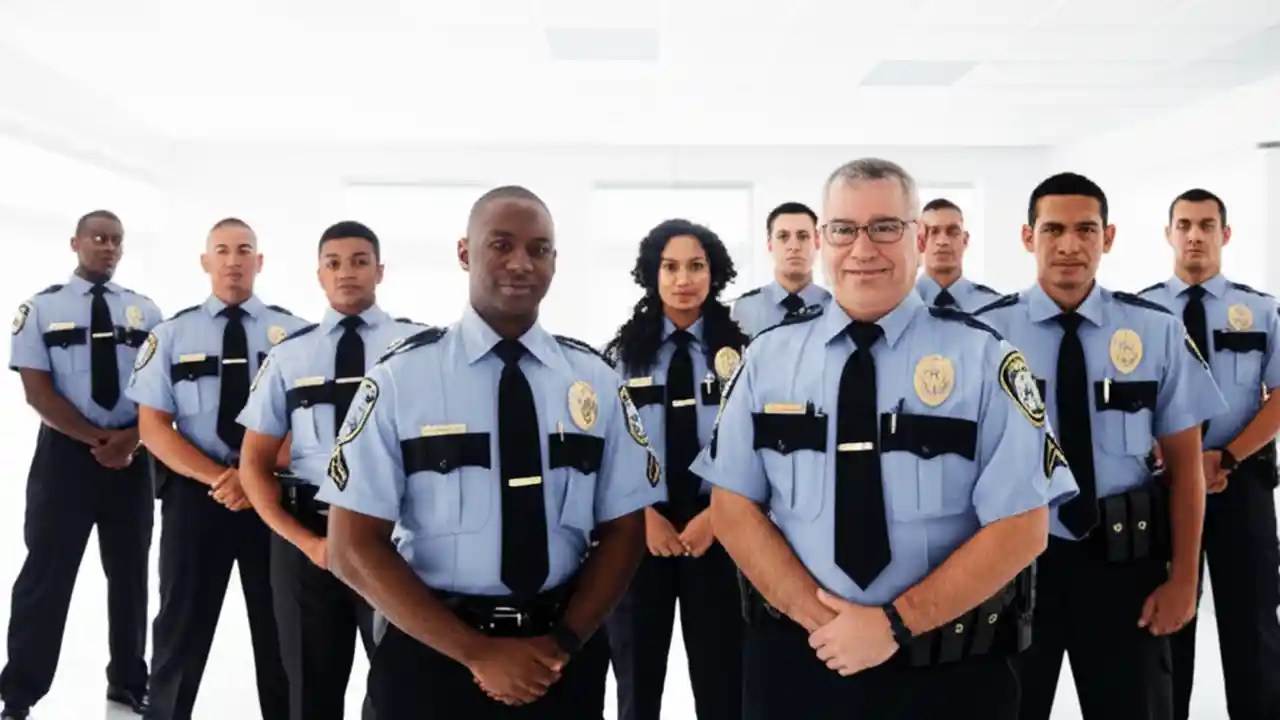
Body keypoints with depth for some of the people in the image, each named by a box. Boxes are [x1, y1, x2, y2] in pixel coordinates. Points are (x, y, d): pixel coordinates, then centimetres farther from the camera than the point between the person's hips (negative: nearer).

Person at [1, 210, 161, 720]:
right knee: (47, 574, 2)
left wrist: (130, 439, -14)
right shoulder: (42, 308, -1)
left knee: (130, 573, 11)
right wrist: (97, 439, -14)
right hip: (66, 452, -3)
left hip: (134, 455, 3)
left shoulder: (145, 311, 6)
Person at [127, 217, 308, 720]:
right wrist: (216, 477, -14)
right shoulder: (171, 334, 3)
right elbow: (153, 426, -1)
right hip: (194, 493, 1)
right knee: (182, 628, 11)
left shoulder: (292, 332, 1)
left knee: (277, 629, 10)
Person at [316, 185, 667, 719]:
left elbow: (623, 530, 3)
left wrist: (563, 643, -11)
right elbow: (353, 549, -9)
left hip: (564, 658, 2)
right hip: (433, 655, -2)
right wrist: (476, 652, -14)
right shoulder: (400, 378, -8)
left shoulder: (596, 380, 0)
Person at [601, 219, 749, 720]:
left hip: (716, 529, 0)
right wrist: (646, 516, -10)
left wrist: (713, 516, -12)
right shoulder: (623, 352, 4)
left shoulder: (739, 350, 2)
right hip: (639, 531, 1)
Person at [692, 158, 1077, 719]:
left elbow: (1020, 528, -9)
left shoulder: (983, 357, -6)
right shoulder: (767, 357, 0)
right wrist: (819, 618, -12)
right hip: (794, 659, 2)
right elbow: (733, 506, -1)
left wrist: (896, 624, -15)